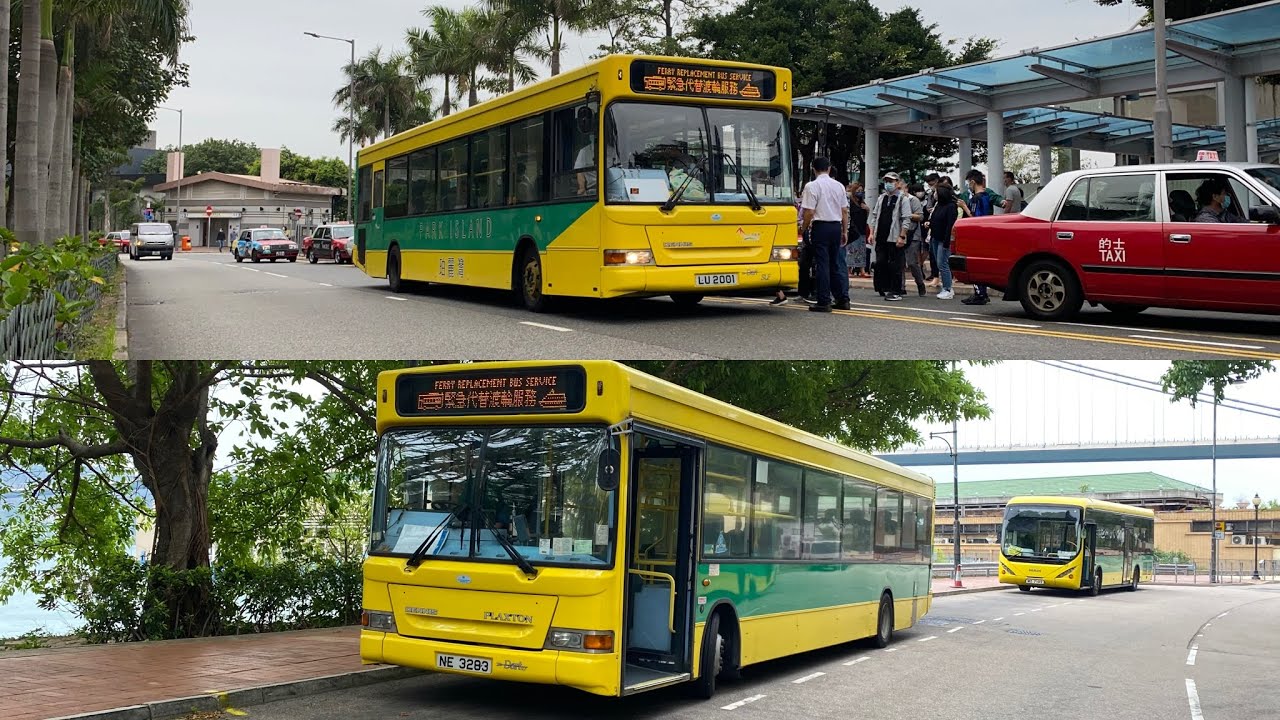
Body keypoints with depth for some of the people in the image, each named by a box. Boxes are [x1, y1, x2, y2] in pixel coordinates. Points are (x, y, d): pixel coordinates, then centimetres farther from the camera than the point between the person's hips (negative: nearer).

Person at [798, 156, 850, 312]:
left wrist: (803, 229, 0)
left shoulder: (812, 186, -9)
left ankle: (824, 302, -3)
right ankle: (842, 299, 13)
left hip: (821, 226, -5)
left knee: (822, 263, -2)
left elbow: (809, 212, -14)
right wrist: (845, 231, 17)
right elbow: (845, 211, 9)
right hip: (836, 226, 5)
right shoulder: (839, 185, 7)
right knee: (835, 264, 14)